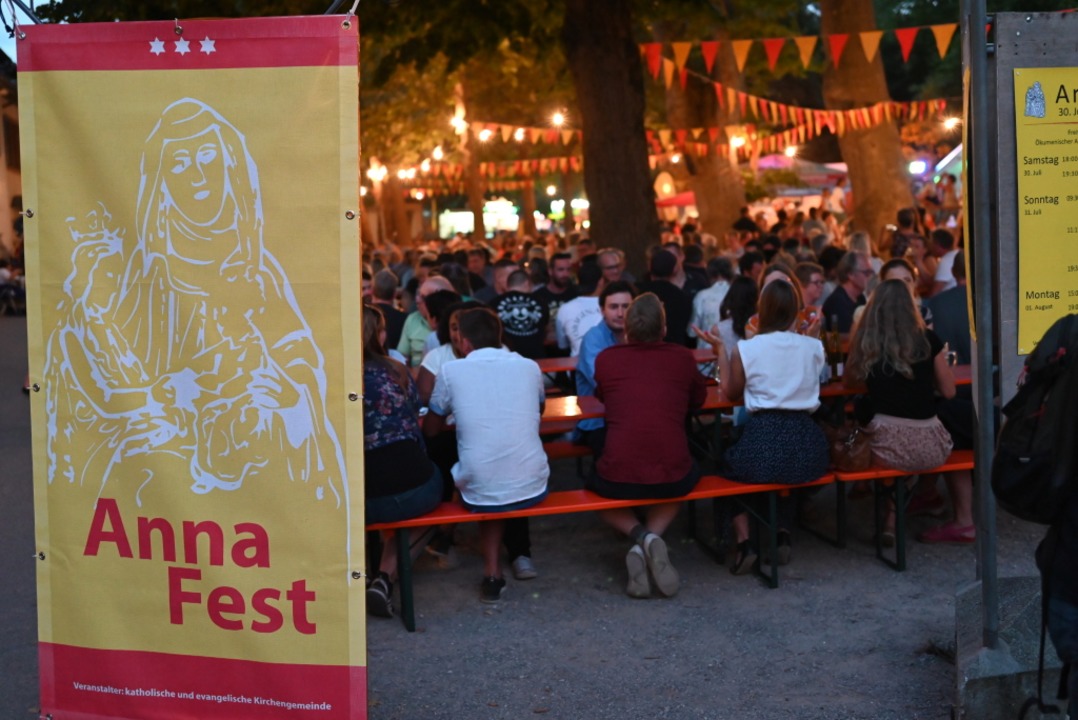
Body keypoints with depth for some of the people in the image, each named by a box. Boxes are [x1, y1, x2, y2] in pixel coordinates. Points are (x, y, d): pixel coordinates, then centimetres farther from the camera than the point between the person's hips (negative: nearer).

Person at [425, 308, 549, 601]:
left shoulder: (451, 371, -1)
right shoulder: (529, 367, 5)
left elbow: (430, 430, 12)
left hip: (478, 493, -2)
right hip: (532, 489, 2)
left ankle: (493, 571, 22)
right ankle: (521, 555, 32)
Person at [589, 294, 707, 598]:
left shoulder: (605, 359, 4)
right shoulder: (682, 357, 5)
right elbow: (698, 399, 23)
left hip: (618, 478, 0)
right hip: (672, 476, 1)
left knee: (595, 484, 35)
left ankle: (639, 535, 5)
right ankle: (653, 536, 7)